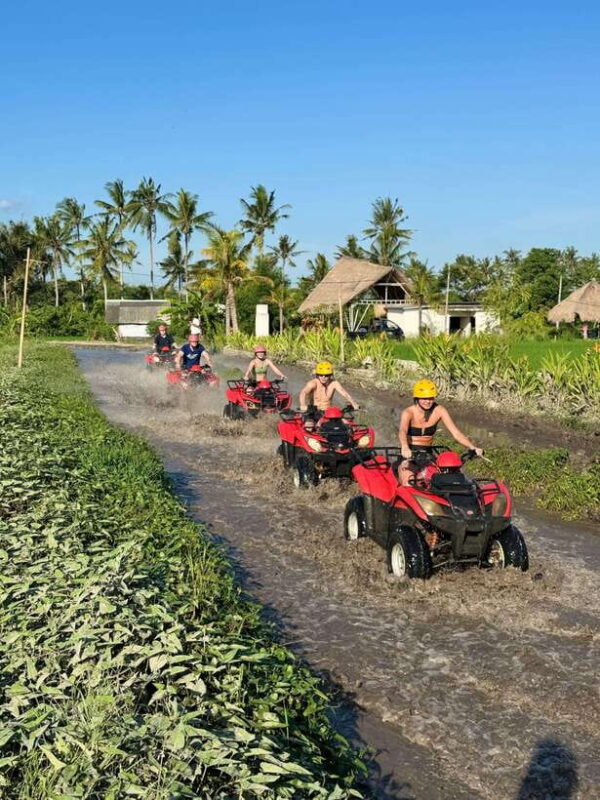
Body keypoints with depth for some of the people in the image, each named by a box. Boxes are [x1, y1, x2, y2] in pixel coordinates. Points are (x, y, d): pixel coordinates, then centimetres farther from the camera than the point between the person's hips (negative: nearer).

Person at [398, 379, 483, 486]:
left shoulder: (439, 411, -5)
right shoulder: (408, 412, -15)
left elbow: (456, 433, -10)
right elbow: (402, 431, -35)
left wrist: (473, 448, -26)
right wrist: (405, 448, -56)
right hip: (408, 456, -4)